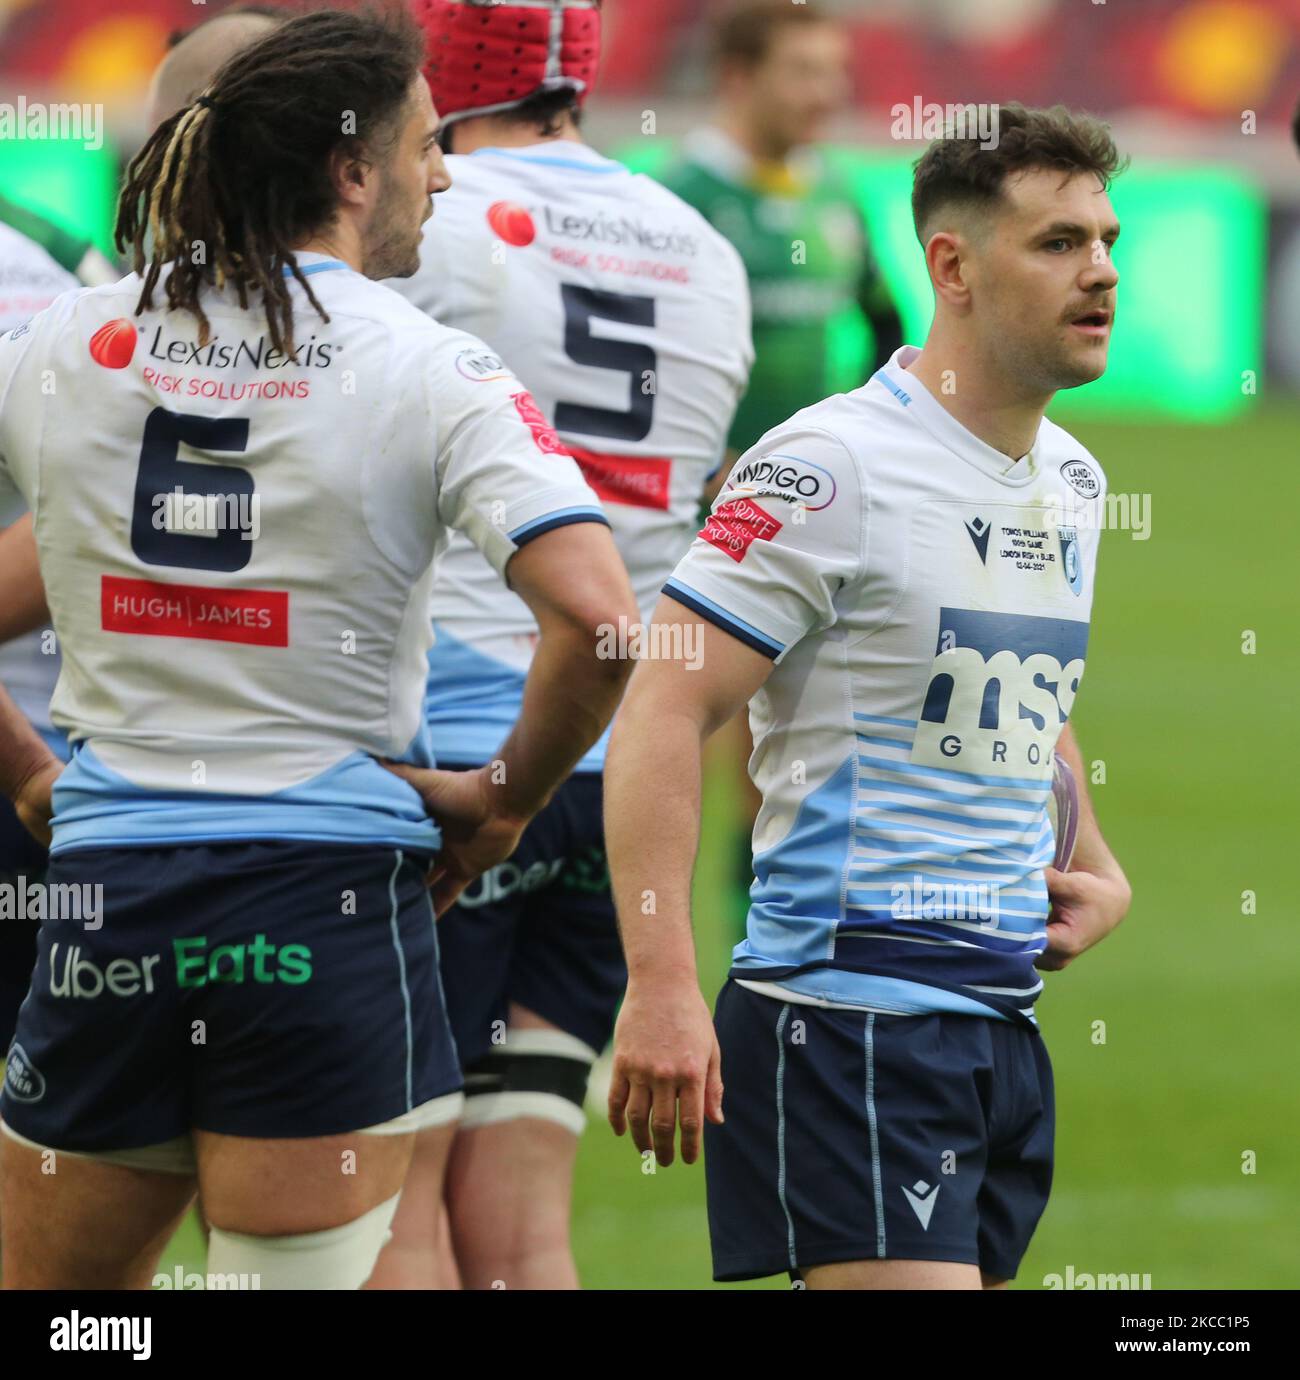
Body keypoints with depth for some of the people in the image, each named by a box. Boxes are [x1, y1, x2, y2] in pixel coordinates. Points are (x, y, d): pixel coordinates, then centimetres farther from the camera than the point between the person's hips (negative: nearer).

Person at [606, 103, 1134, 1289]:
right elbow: (662, 713, -15)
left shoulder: (1073, 481, 15)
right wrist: (660, 985, -23)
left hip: (1004, 1014, 8)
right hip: (846, 1013, -8)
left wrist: (1094, 870, 14)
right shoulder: (832, 466, -11)